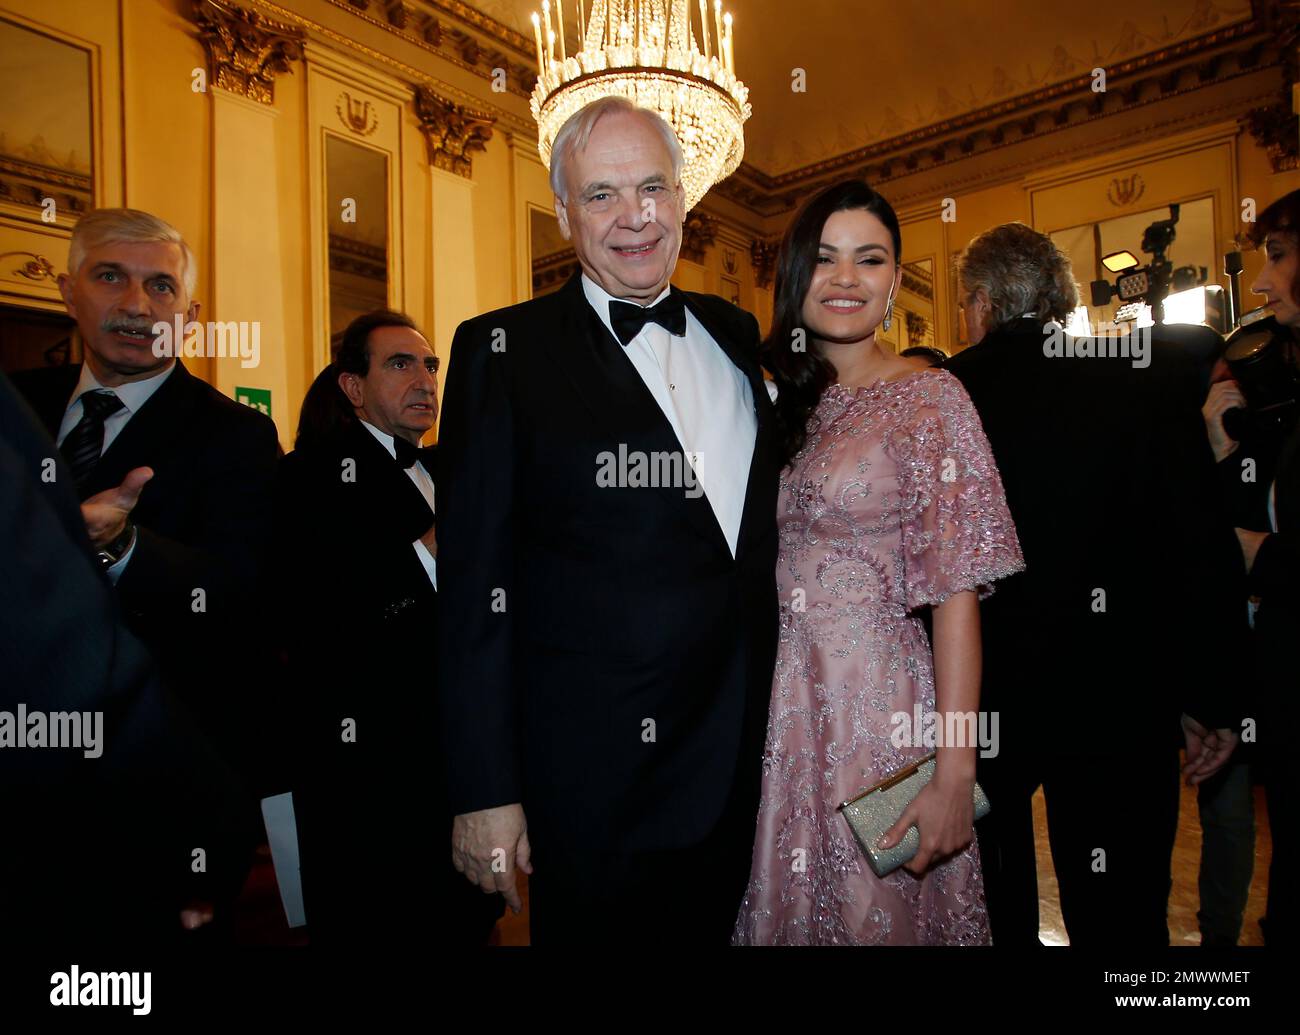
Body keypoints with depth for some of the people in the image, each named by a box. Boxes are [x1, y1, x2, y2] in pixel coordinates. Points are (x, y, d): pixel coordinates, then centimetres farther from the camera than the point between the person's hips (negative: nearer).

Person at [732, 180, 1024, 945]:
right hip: (781, 704, 5)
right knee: (788, 906, 21)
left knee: (876, 911, 13)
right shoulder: (784, 401, 7)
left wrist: (955, 772, -17)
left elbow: (957, 591, -14)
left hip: (878, 704, -5)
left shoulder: (928, 398, -9)